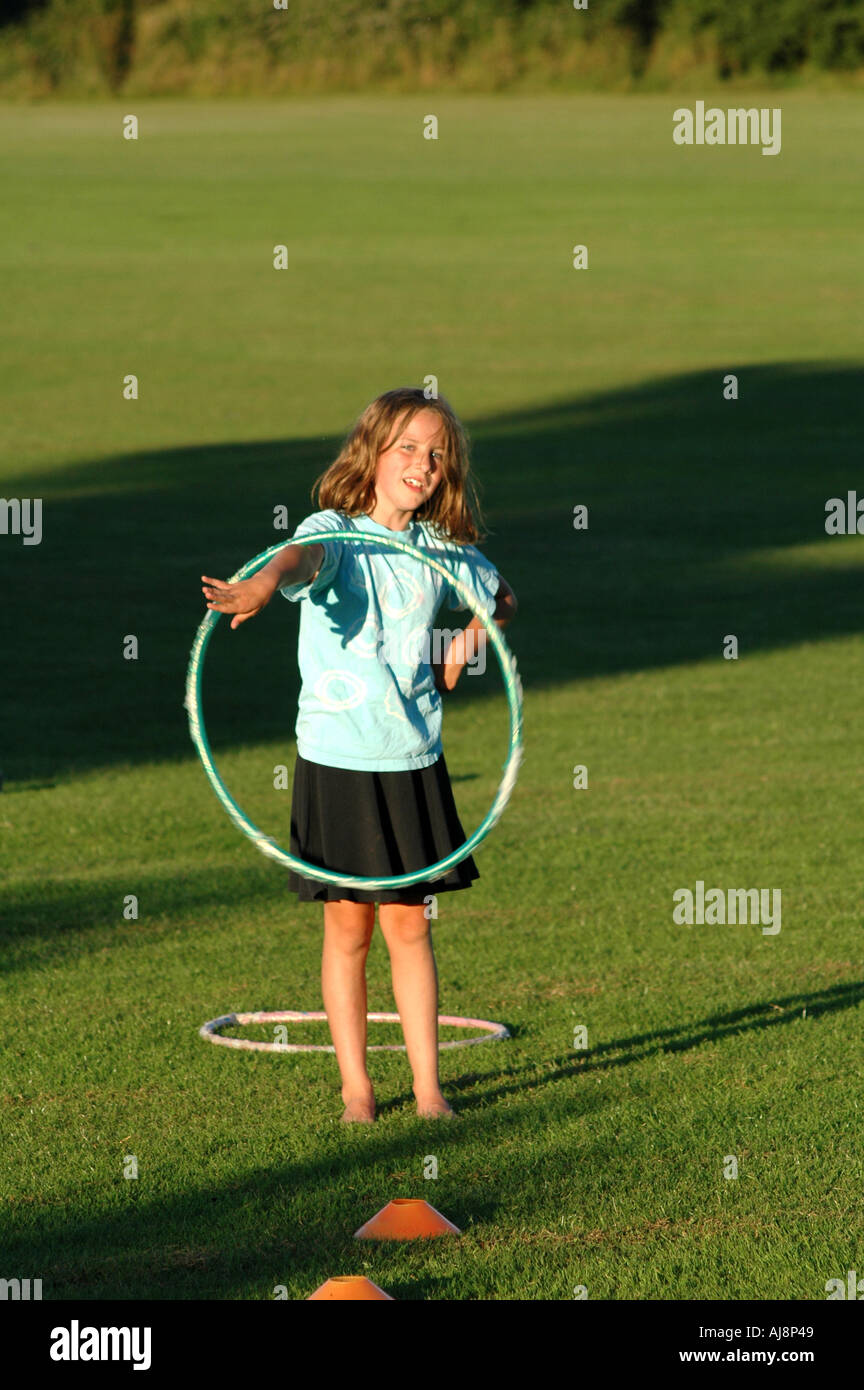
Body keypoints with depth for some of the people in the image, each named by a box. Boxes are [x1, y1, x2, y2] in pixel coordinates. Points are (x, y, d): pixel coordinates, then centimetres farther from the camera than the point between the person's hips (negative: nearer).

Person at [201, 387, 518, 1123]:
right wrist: (261, 587, -57)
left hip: (414, 760, 3)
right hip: (338, 758, -3)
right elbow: (301, 558, -34)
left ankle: (428, 1087, 13)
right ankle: (355, 1087, 13)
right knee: (348, 925, 3)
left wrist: (472, 635, 5)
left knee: (410, 924, 7)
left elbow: (502, 595, 26)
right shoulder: (335, 532, -9)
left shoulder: (444, 551, 5)